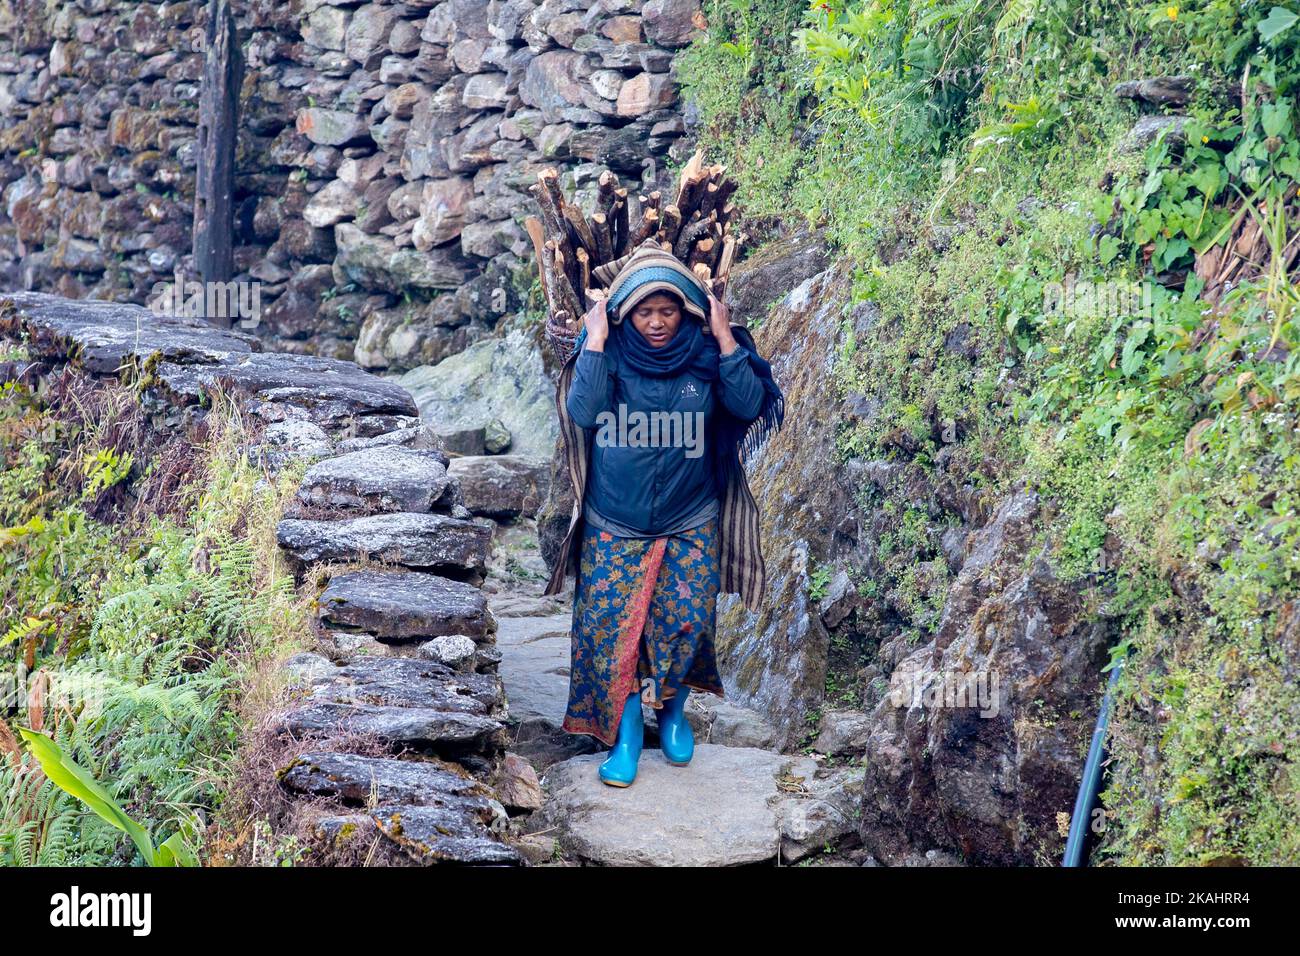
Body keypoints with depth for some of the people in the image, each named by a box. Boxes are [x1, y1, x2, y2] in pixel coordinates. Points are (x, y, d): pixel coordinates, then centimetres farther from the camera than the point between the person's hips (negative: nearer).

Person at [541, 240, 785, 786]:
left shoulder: (705, 352, -7)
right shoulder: (608, 351, -11)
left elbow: (750, 405, -18)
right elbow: (582, 411, -25)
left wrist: (725, 338, -21)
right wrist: (595, 341, -25)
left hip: (691, 522, 1)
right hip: (614, 525, -1)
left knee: (686, 622, 4)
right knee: (612, 626, 0)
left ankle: (673, 708, 30)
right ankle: (627, 727, 16)